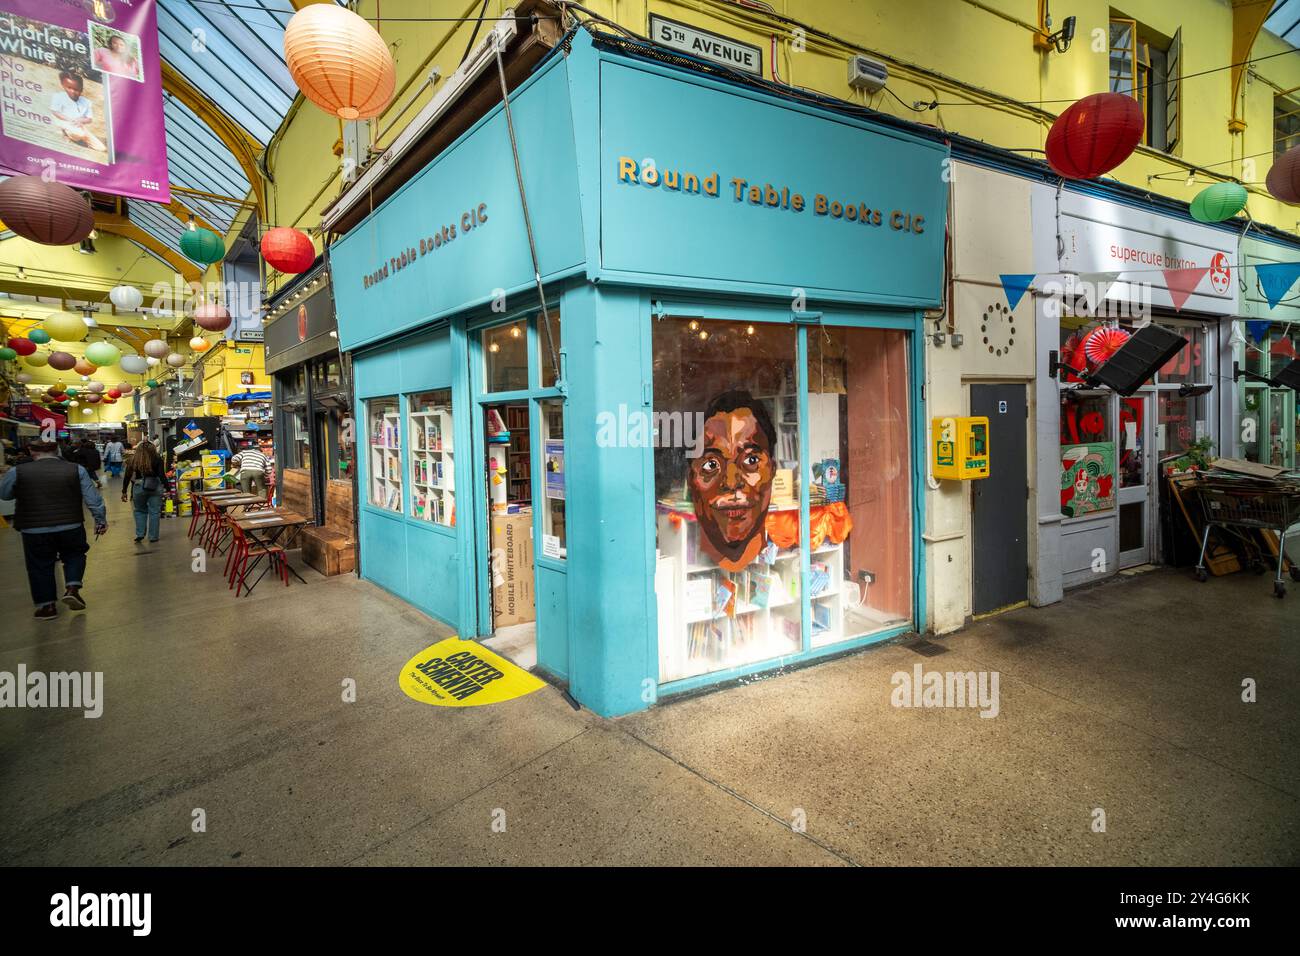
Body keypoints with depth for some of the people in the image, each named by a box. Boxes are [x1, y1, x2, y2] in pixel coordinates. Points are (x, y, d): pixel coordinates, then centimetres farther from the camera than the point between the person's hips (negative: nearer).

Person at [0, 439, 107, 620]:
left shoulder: (17, 472, -5)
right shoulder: (76, 470, -4)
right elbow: (93, 498, -3)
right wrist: (101, 520, 5)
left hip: (34, 531, 0)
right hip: (71, 528, 1)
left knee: (40, 566, 13)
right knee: (75, 555, 23)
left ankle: (47, 606, 18)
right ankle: (72, 587, 4)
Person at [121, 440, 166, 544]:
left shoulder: (133, 459, 1)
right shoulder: (157, 458, -4)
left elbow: (127, 476, 4)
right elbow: (162, 475, -7)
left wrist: (124, 491, 11)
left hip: (139, 487, 1)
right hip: (155, 487, -1)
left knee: (140, 511, 19)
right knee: (154, 512, 6)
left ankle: (139, 534, 13)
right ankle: (153, 537, 9)